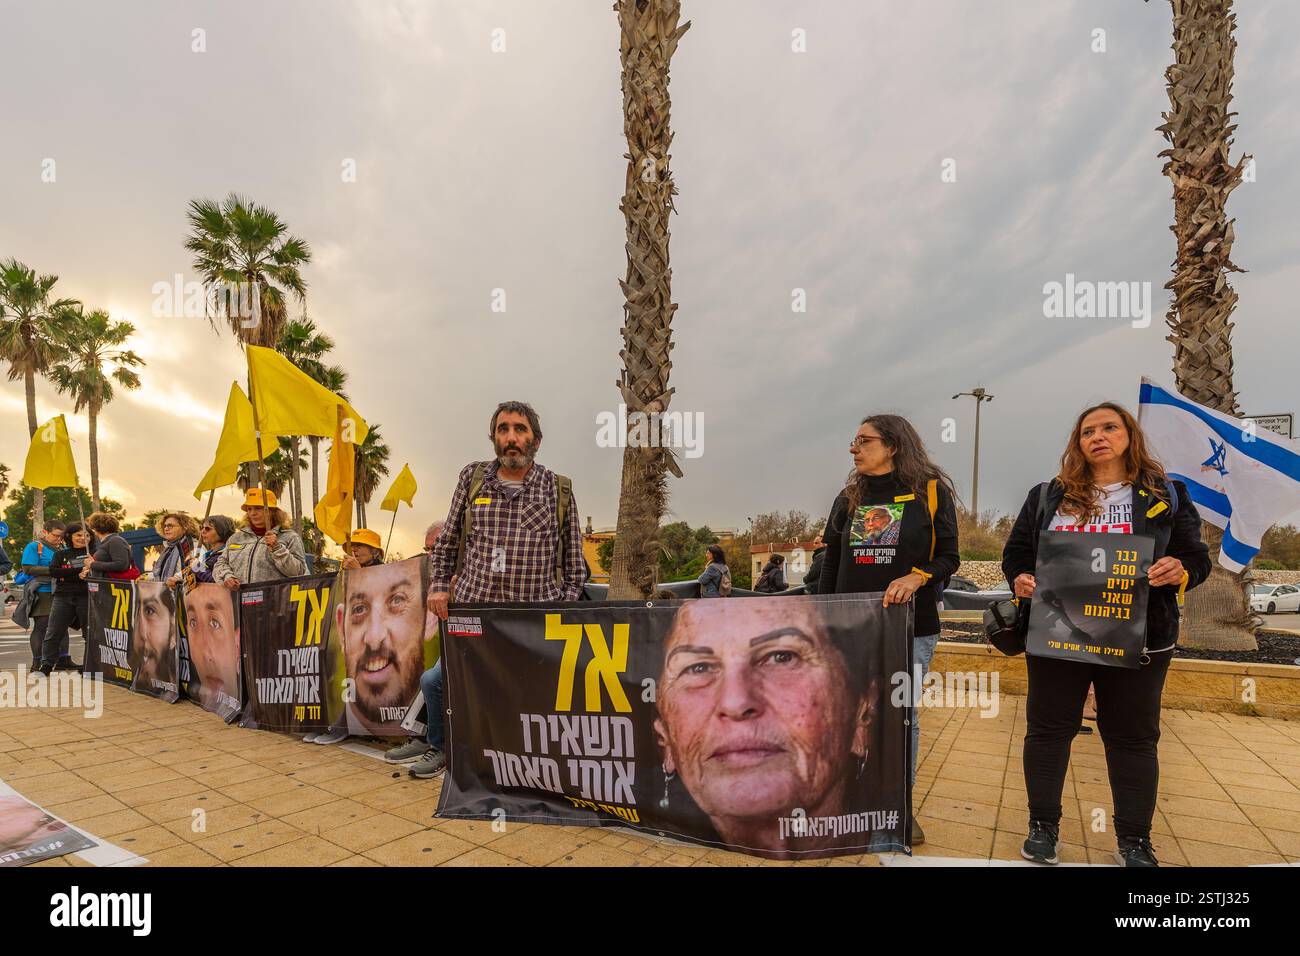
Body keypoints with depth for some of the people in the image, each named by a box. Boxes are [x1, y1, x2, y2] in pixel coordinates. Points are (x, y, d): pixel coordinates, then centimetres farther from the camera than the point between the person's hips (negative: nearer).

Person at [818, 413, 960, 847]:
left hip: (911, 624, -3)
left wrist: (915, 577, -21)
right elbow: (830, 563, 11)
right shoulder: (849, 498, 9)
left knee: (902, 715, 3)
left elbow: (948, 556, -2)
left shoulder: (931, 492, -1)